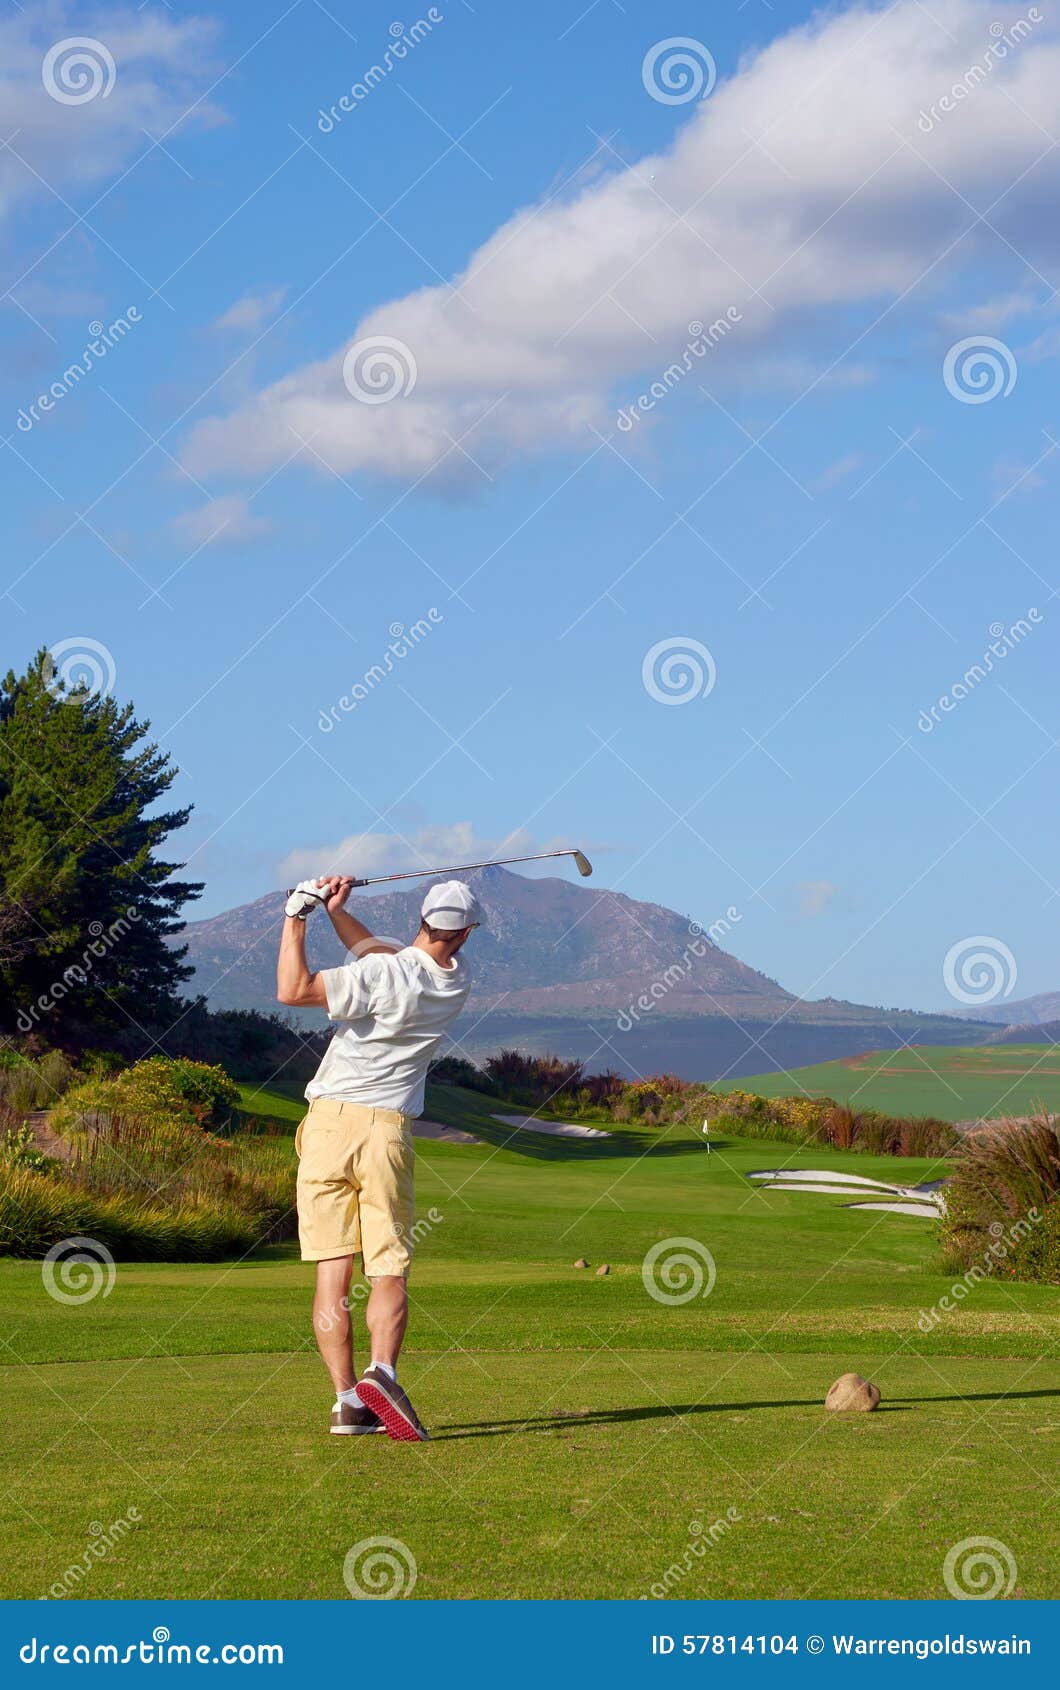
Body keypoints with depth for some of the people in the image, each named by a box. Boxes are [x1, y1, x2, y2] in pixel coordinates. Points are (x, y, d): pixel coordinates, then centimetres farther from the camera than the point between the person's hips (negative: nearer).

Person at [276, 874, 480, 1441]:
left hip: (329, 1123, -2)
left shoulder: (383, 976, -13)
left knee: (332, 1272, 1)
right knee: (390, 1272, 4)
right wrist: (338, 912, 12)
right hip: (388, 1128, 2)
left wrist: (296, 918, -8)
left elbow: (293, 989, -16)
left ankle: (347, 1399, -3)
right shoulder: (456, 983, 4)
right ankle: (381, 1371, -21)